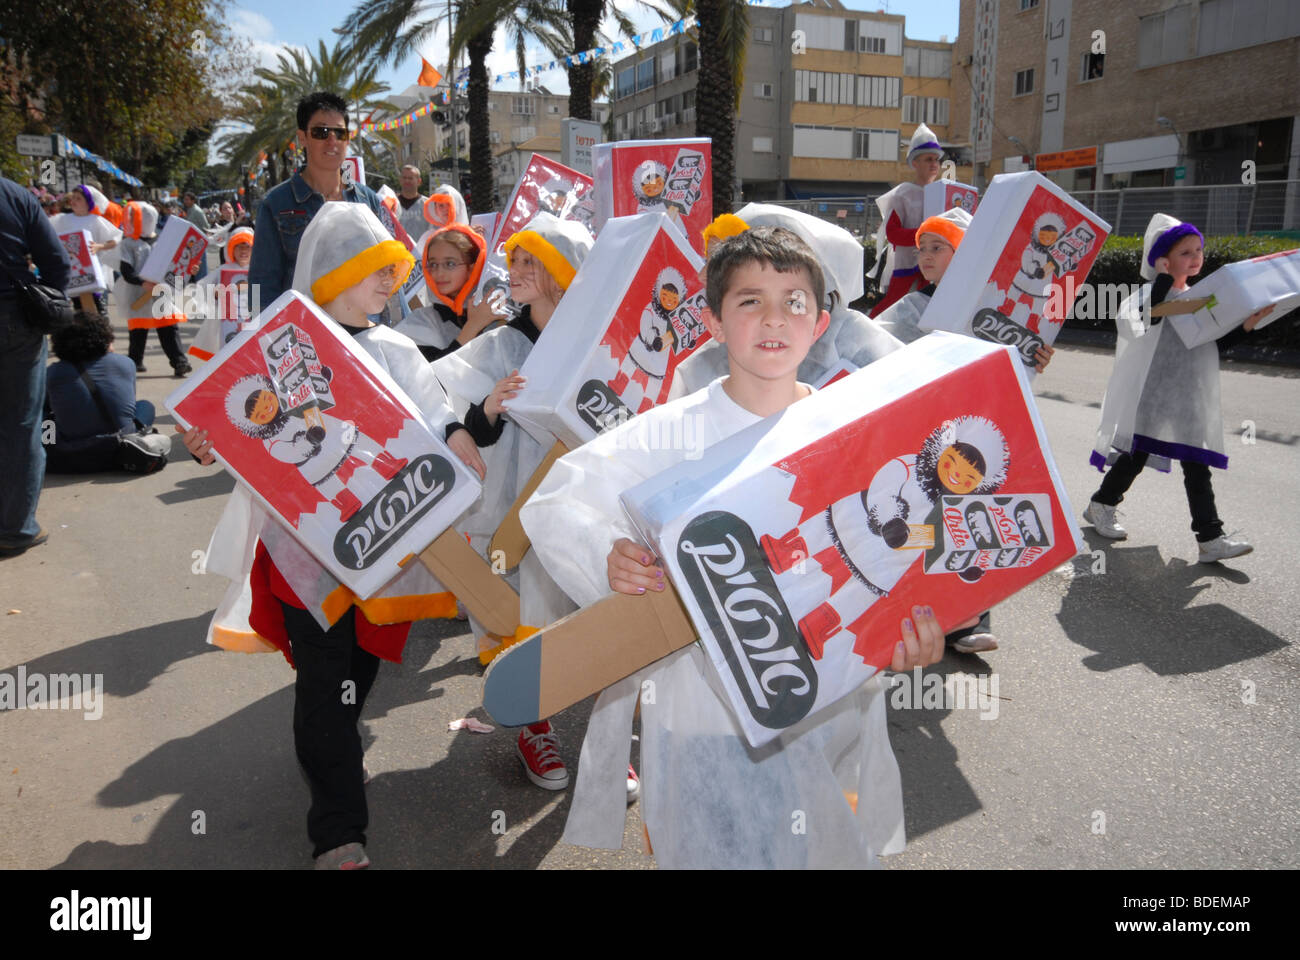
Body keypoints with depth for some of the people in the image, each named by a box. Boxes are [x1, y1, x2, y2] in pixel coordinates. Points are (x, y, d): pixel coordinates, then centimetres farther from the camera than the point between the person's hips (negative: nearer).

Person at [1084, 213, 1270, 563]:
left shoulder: (1199, 298, 16)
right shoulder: (1153, 291, -4)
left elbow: (1214, 343, 18)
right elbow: (1150, 316, -26)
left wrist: (1246, 326, 4)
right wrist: (1164, 276, -21)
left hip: (1189, 400, 6)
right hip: (1152, 395, -6)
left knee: (1197, 466, 2)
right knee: (1136, 456, 5)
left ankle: (1210, 538, 1)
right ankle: (1101, 504, 27)